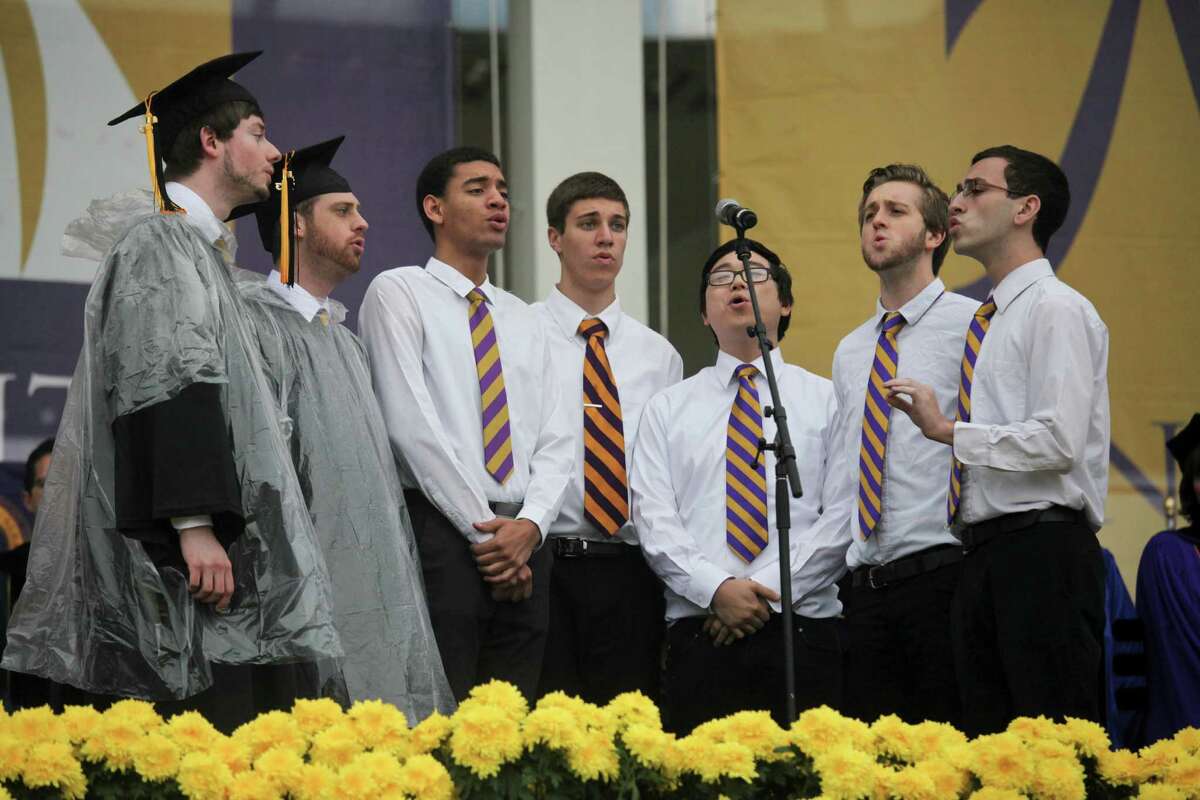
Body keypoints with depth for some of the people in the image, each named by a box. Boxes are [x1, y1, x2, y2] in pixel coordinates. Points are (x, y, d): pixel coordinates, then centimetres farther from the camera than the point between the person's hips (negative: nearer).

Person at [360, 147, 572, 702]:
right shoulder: (398, 292, 2)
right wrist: (486, 532, -12)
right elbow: (412, 425, -9)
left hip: (522, 540, 6)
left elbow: (554, 442, 13)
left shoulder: (523, 320, 21)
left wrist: (529, 525, -8)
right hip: (441, 529, -6)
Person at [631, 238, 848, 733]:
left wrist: (769, 591, -10)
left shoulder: (826, 401, 11)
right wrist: (717, 590, -12)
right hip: (698, 633, 1)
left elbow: (843, 517, 0)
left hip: (803, 632, -1)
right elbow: (654, 520, 4)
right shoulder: (667, 408, 15)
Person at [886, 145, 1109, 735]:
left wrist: (950, 431, -12)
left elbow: (1058, 441, -17)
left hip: (1042, 552, -9)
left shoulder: (1056, 310, -6)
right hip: (984, 554, 9)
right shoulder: (988, 319, 21)